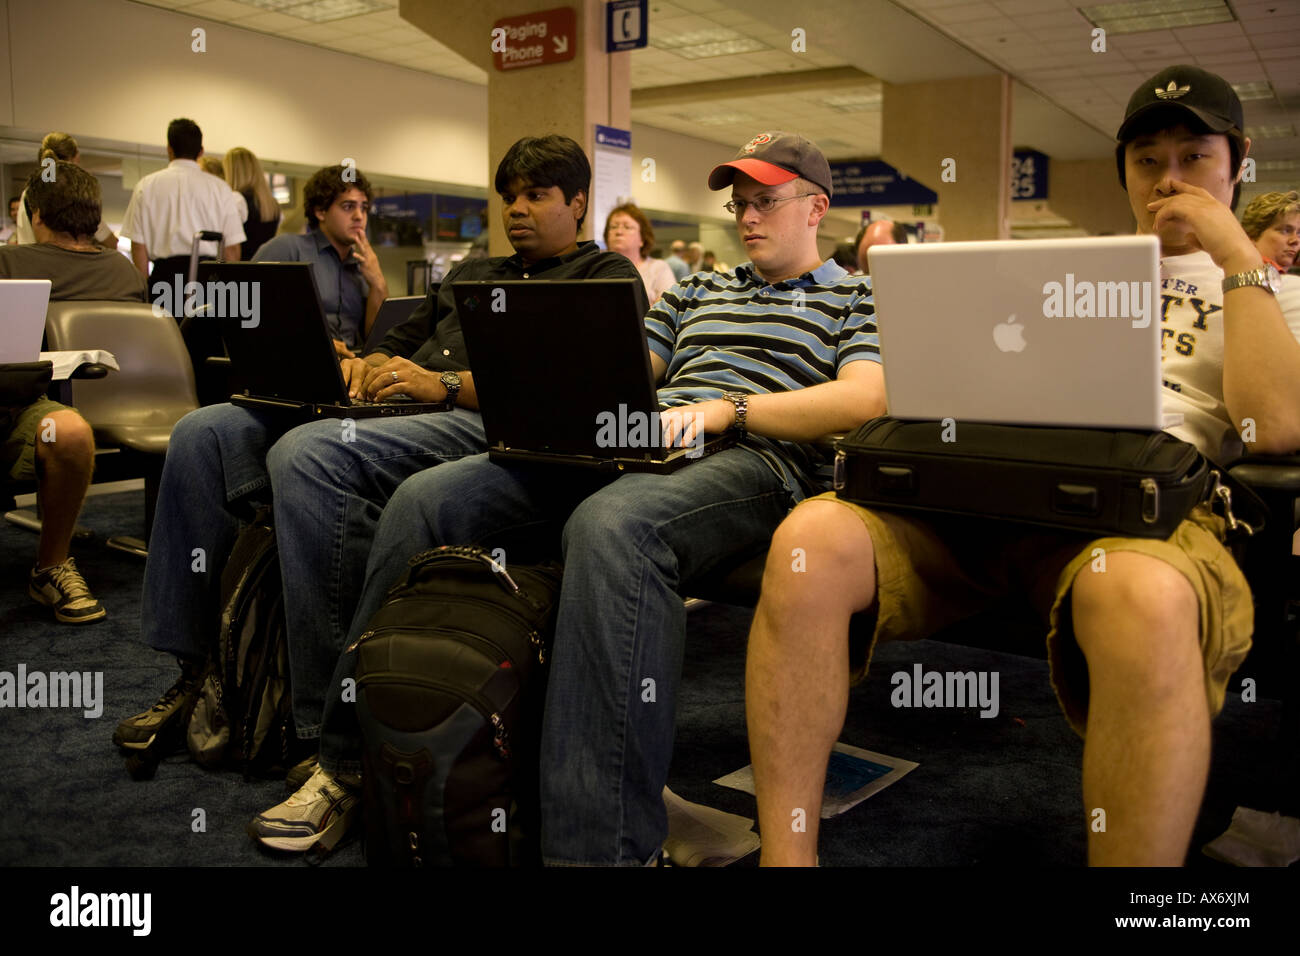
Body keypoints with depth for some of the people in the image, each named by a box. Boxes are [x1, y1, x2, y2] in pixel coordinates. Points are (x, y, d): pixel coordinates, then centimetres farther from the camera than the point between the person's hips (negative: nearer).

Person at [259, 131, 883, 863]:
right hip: (627, 447, 6)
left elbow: (865, 399, -4)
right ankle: (349, 762, -6)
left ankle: (600, 845, -41)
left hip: (752, 456, -6)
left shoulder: (855, 298, 15)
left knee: (610, 527, -42)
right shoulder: (697, 291, 32)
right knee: (425, 498, -15)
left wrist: (725, 408, -14)